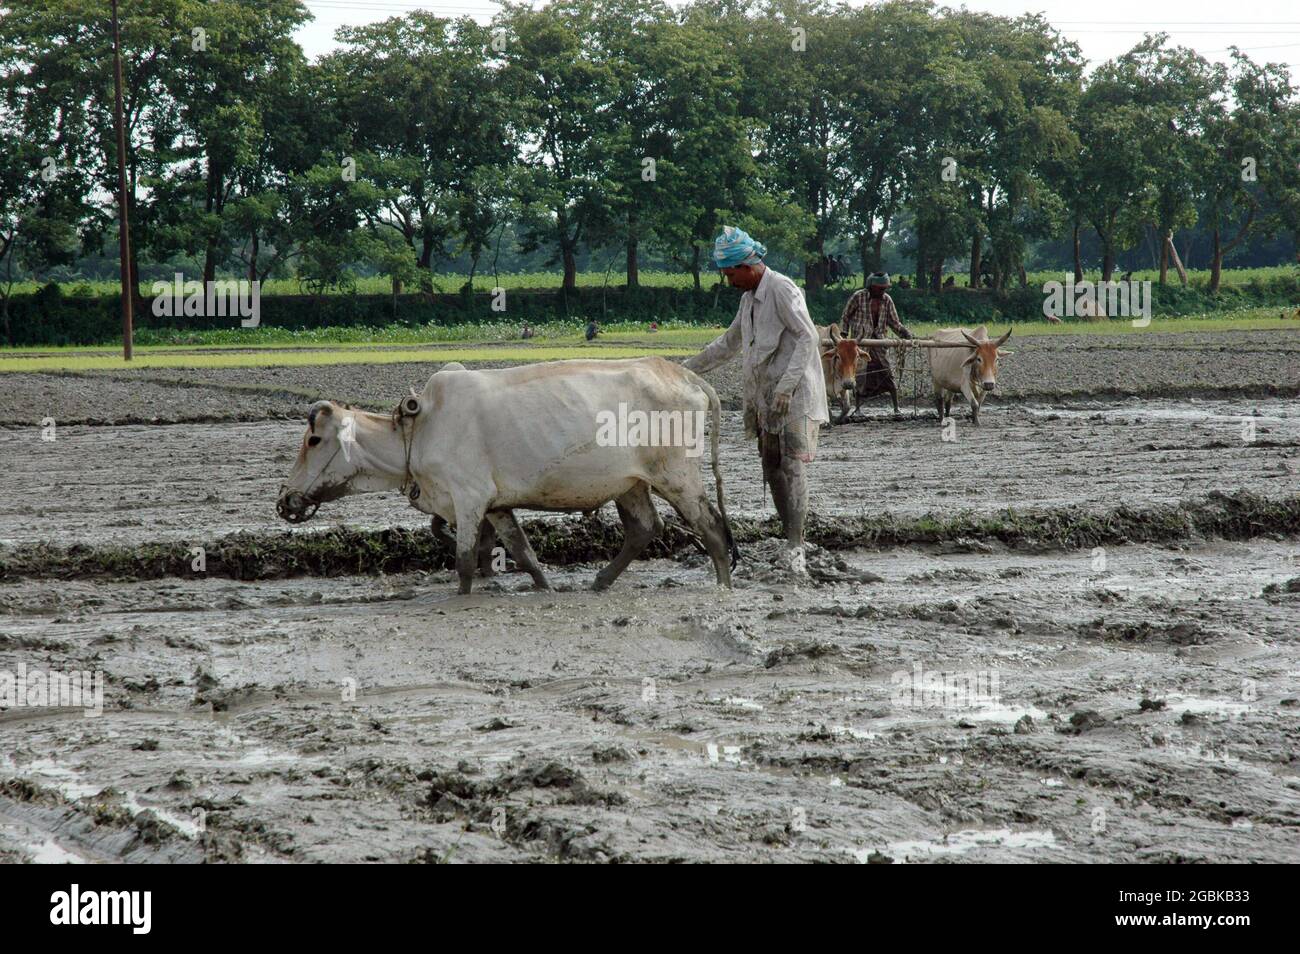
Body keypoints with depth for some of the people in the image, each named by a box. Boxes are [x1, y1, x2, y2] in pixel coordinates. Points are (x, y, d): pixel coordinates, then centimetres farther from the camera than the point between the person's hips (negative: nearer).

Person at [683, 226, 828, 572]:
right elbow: (729, 343, 28)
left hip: (794, 396, -9)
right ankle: (792, 540, 10)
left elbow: (807, 337, -19)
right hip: (765, 398, 9)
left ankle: (795, 548, -18)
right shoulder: (750, 297, 16)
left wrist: (786, 386, -25)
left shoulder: (782, 290, -12)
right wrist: (689, 368, 27)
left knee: (793, 465, -13)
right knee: (772, 469, 7)